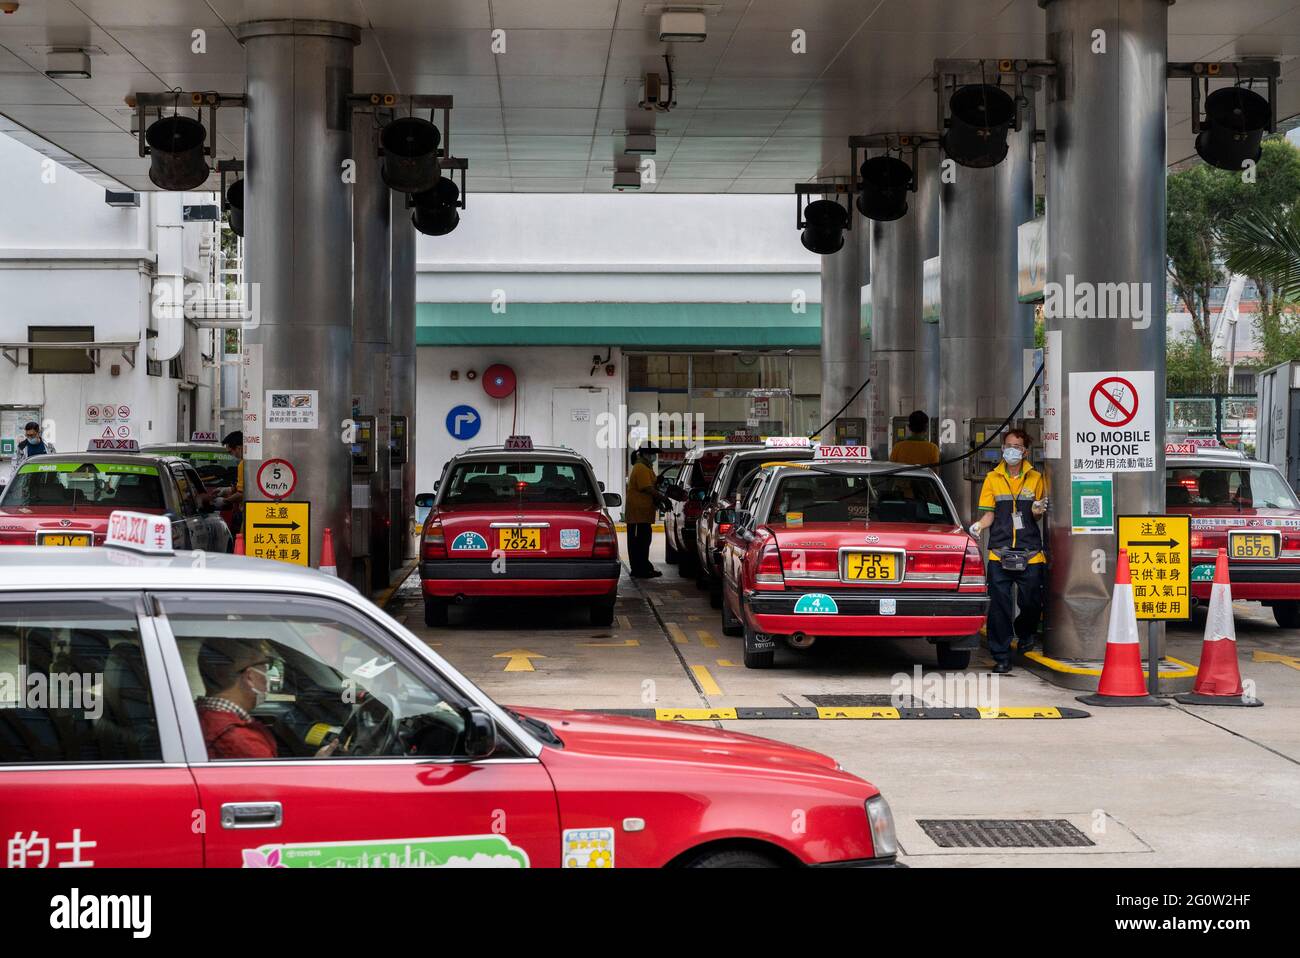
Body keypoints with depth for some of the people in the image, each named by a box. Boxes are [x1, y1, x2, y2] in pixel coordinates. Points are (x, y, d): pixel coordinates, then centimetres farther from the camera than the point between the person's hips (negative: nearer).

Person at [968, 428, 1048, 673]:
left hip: (1030, 552, 0)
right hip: (1000, 551, 0)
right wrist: (979, 525, -11)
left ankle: (1025, 634, 36)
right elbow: (989, 514, 10)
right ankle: (1001, 657, 0)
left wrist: (1037, 512, -9)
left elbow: (1037, 518, 14)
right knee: (999, 605, -6)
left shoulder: (1035, 478, 9)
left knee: (1032, 602, 3)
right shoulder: (993, 479, 10)